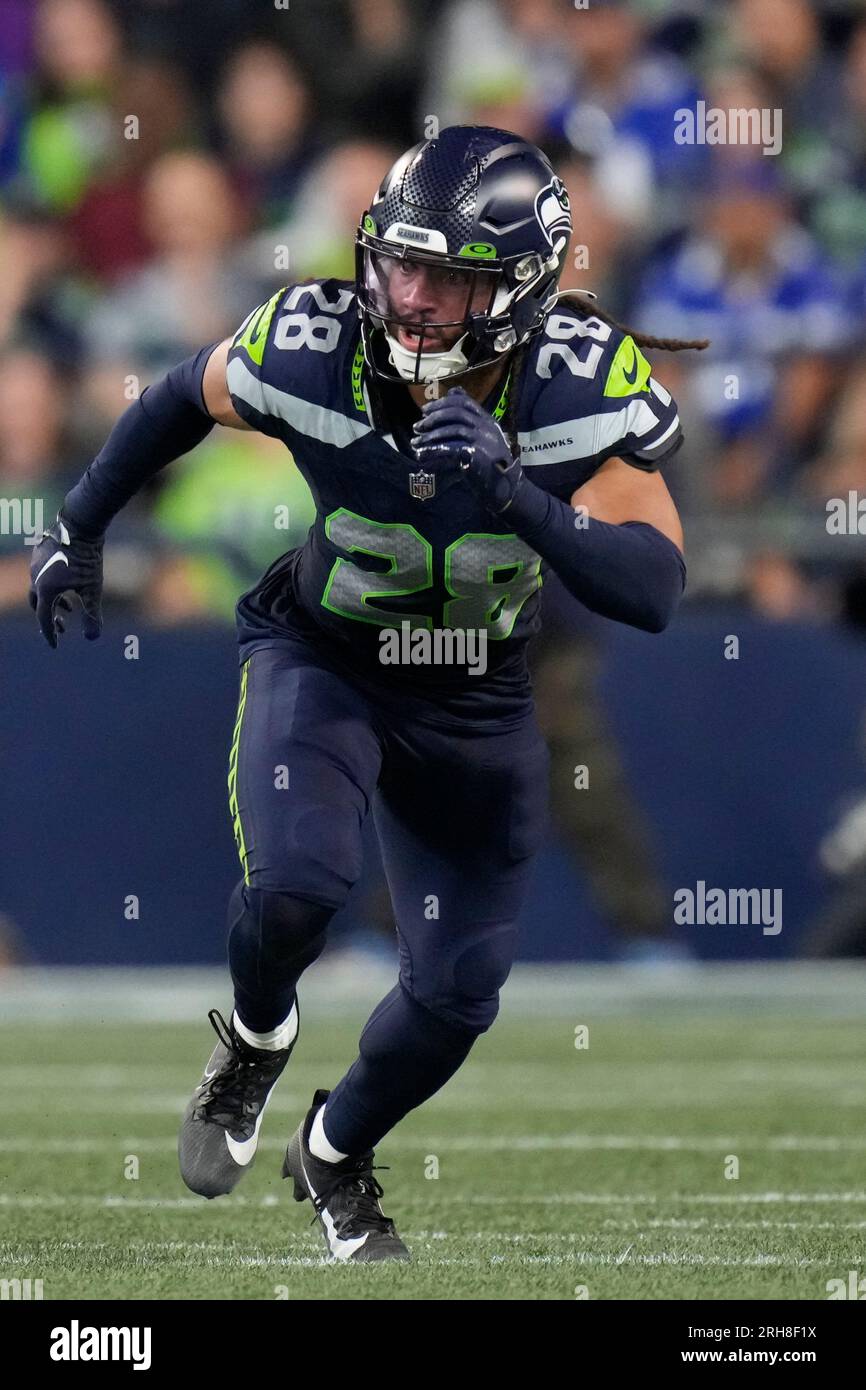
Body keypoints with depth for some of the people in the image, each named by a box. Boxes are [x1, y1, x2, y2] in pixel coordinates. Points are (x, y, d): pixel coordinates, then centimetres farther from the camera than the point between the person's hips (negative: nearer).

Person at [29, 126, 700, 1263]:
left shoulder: (584, 388, -29)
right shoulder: (315, 350, -28)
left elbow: (651, 592, -36)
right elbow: (186, 397, -4)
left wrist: (517, 499, -50)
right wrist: (79, 528, 4)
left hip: (477, 697, 2)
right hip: (323, 657, -2)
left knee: (455, 996, 7)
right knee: (297, 881, -29)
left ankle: (336, 1155, 39)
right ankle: (255, 1040, 7)